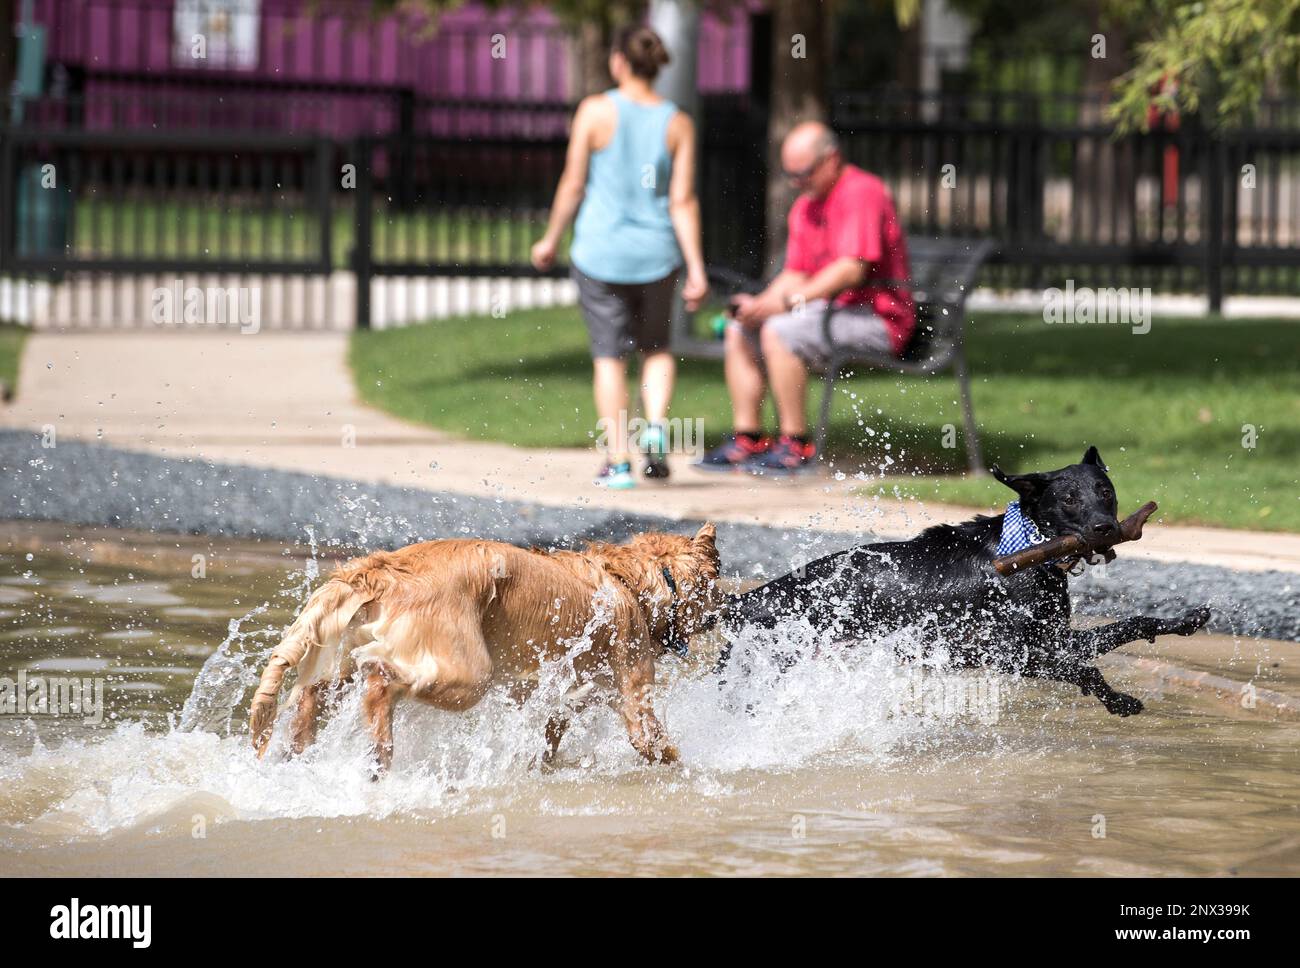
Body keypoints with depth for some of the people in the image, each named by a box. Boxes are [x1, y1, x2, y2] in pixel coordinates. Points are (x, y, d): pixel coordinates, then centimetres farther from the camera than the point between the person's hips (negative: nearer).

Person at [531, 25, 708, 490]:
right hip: (656, 253, 2)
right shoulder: (678, 124, -3)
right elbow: (683, 201, -6)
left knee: (609, 355, 7)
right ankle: (656, 426, -2)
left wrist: (551, 240, 8)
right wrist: (696, 268, -4)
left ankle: (618, 462, 3)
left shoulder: (596, 111, -9)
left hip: (600, 251, -2)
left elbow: (573, 184, -5)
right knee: (657, 347, 21)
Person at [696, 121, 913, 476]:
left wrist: (790, 301, -26)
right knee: (740, 330, 7)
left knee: (780, 332, -28)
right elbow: (796, 273, 15)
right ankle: (746, 439, 1)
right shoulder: (805, 206, 16)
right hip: (832, 311, 10)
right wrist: (761, 303, -5)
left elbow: (852, 269, -25)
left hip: (877, 318, -10)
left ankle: (795, 445, -24)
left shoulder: (862, 193, -15)